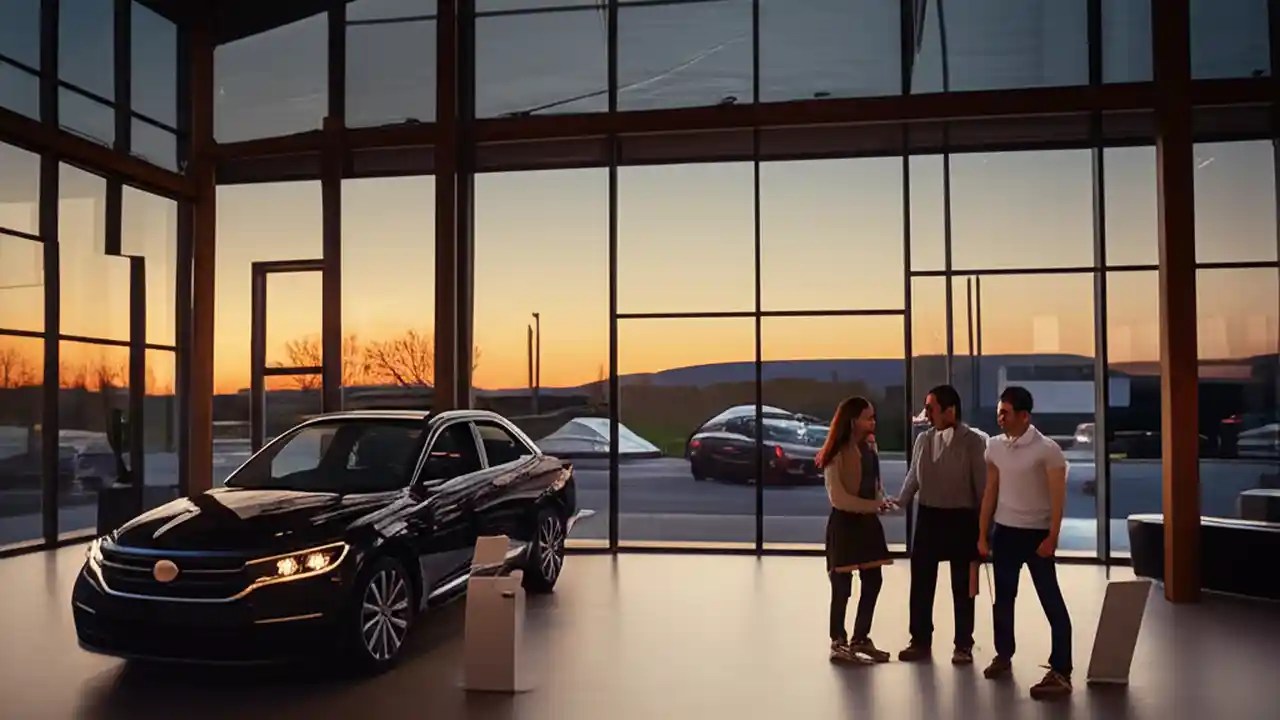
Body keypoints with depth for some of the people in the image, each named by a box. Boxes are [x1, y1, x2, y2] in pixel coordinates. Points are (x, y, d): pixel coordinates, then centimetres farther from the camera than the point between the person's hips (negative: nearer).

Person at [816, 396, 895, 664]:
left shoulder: (870, 446, 7)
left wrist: (883, 500, -3)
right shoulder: (837, 455, -17)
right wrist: (874, 505, -19)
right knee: (842, 586, 3)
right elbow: (838, 498, -20)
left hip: (868, 521, 8)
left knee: (873, 581, 12)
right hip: (845, 522, -8)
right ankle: (839, 642, 18)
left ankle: (861, 639, 27)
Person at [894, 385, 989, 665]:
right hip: (929, 517, 4)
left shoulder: (974, 441, -10)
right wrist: (899, 502, -3)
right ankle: (921, 641, 21)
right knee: (921, 583, 8)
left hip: (961, 519, -4)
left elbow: (982, 483, -8)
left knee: (962, 586, 8)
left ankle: (963, 645, 21)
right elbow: (913, 477, 11)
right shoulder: (923, 439, 4)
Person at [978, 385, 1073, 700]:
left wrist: (1052, 538, -17)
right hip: (1004, 532, 6)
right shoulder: (994, 446, 3)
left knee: (1051, 601, -4)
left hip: (1036, 533, -5)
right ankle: (1003, 656, 30)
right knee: (1003, 598, 15)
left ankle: (1061, 673, -2)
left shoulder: (1047, 449, -13)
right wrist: (983, 534, 9)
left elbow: (1058, 497, -13)